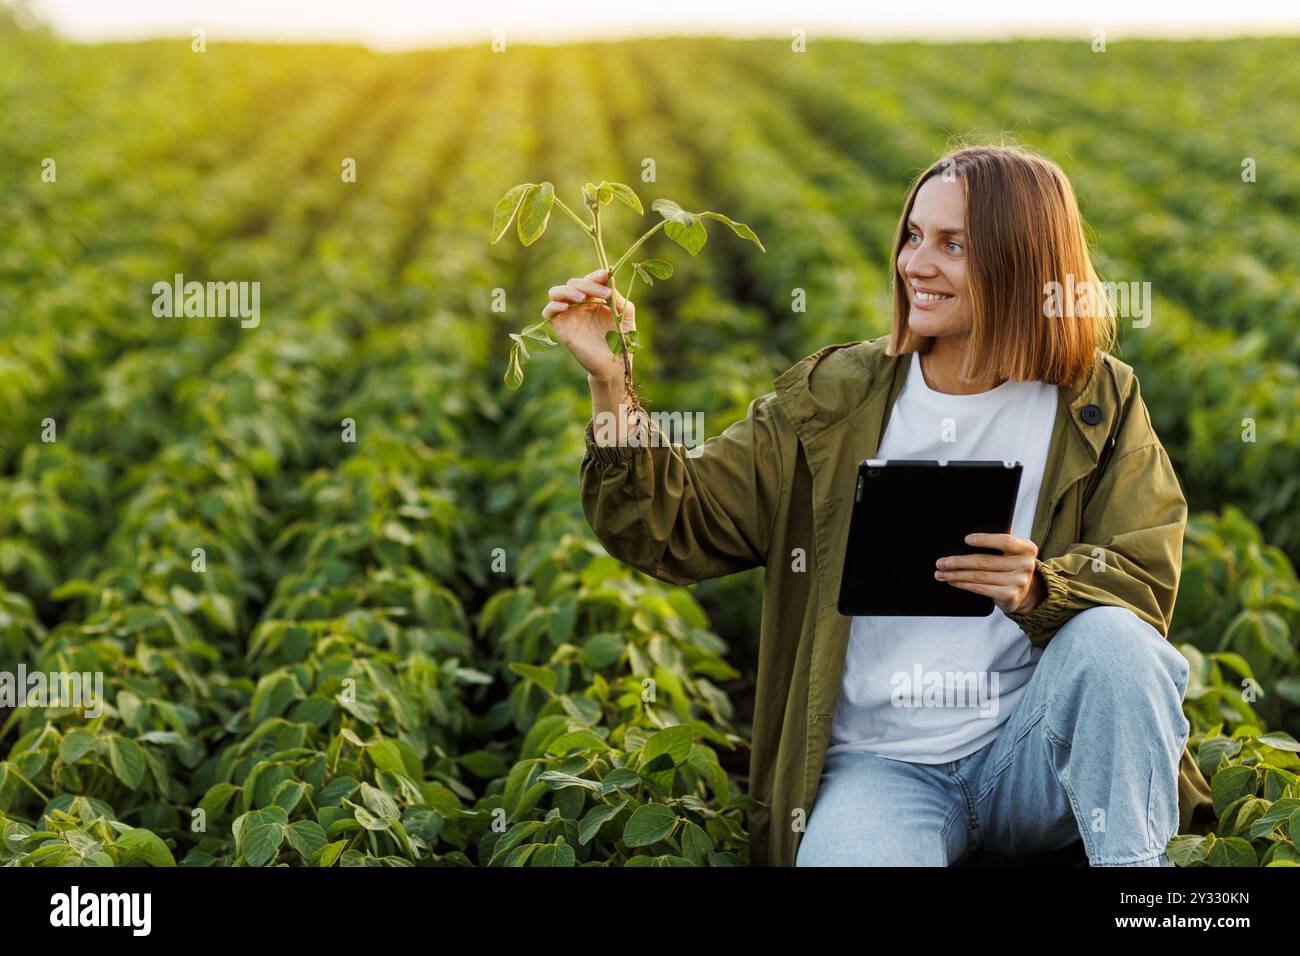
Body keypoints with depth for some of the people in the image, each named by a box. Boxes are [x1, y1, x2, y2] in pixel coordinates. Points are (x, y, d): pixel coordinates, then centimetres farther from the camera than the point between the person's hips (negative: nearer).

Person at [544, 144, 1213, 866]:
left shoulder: (1098, 406, 5)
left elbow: (1145, 579, -5)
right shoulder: (831, 401, 6)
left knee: (1113, 636, -30)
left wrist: (1038, 591, -26)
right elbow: (675, 528, 3)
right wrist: (610, 383, -10)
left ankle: (1137, 878, -19)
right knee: (847, 857, -34)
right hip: (881, 764, -1)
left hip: (1032, 753, 1)